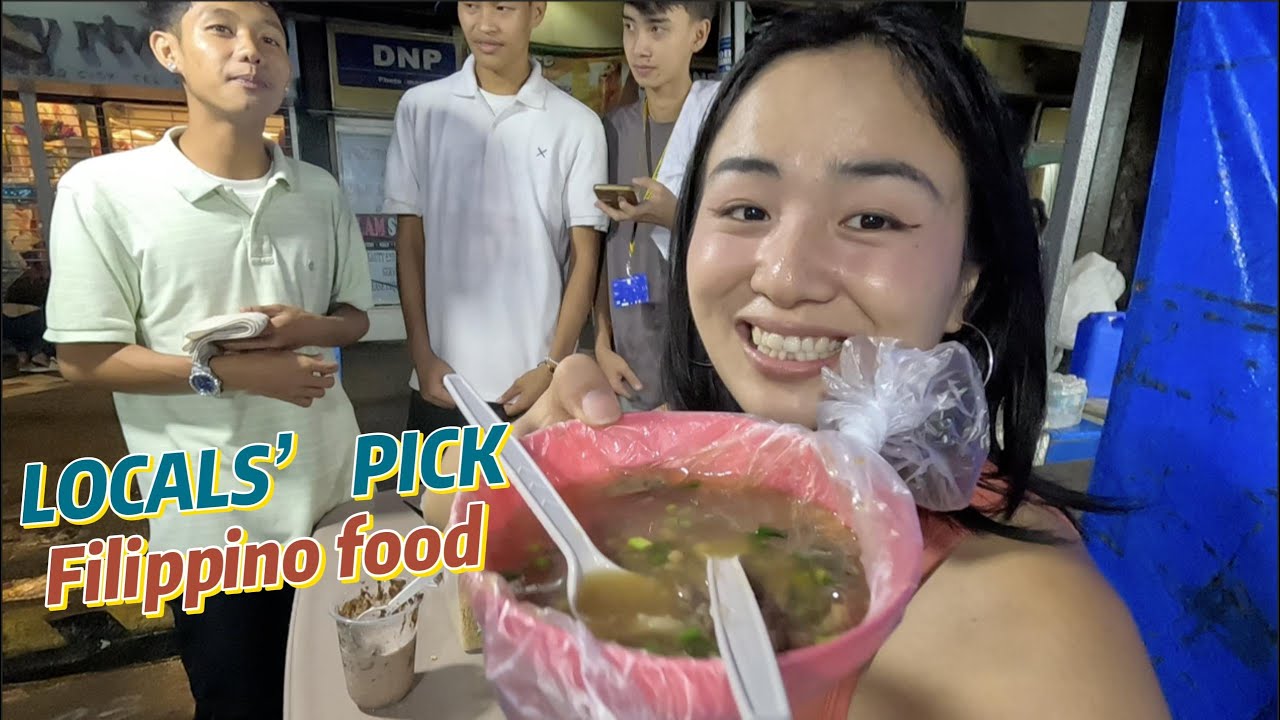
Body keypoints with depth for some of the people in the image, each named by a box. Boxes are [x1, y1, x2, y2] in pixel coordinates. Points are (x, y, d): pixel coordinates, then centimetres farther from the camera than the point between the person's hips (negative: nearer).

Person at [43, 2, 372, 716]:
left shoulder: (322, 191, 3)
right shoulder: (104, 189, -10)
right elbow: (85, 357, -8)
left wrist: (309, 328, -12)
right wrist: (223, 373, -20)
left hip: (336, 487, 4)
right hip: (215, 516, -3)